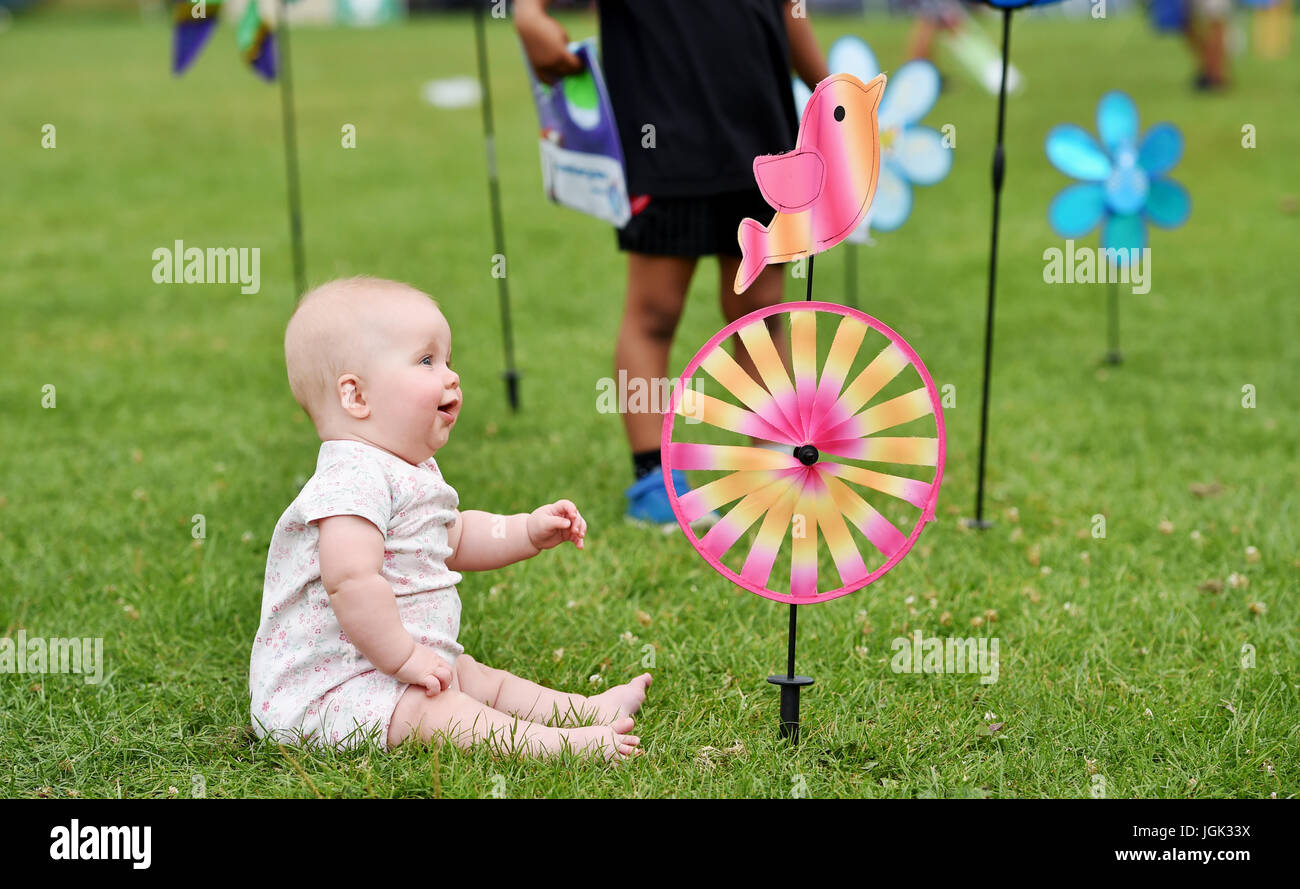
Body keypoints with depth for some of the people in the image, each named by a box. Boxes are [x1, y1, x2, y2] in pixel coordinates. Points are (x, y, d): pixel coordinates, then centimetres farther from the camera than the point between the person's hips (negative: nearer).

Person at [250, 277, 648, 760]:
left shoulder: (414, 472, 14)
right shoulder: (352, 479, -23)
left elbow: (455, 539, 31)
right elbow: (351, 580, -34)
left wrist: (530, 530, 18)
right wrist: (404, 658, -27)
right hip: (329, 686, -12)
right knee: (432, 711, -28)